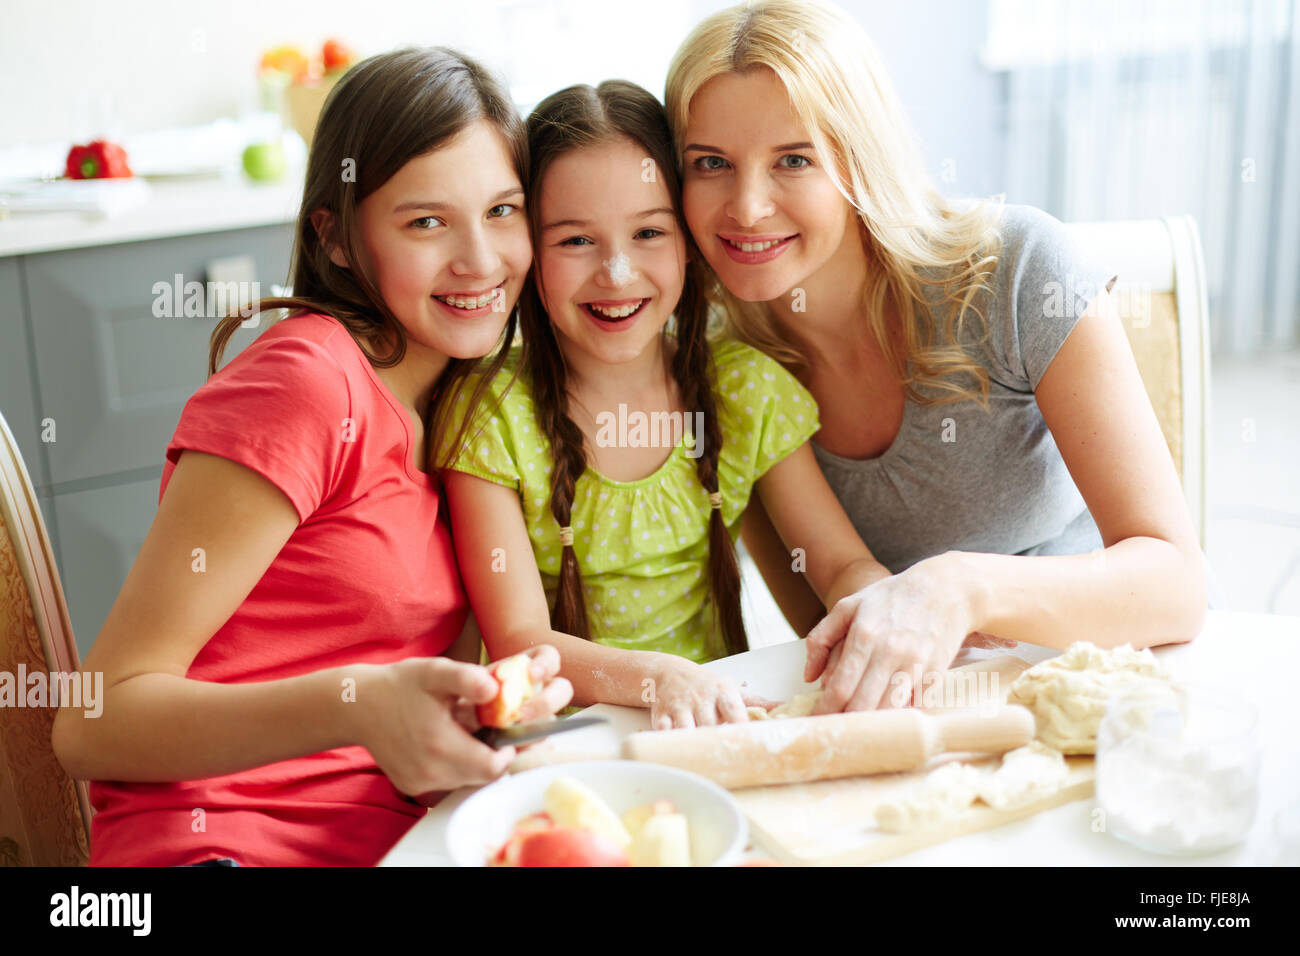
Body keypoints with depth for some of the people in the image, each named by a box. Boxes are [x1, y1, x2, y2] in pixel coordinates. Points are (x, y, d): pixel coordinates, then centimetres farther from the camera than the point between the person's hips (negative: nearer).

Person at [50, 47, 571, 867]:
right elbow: (94, 722, -13)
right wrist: (355, 706, -28)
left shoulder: (461, 394, 11)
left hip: (390, 833, 8)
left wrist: (509, 691, -7)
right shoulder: (306, 382, -13)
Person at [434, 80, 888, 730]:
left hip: (720, 722, 5)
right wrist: (659, 676, -34)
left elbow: (844, 565, 0)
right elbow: (518, 641, -16)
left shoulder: (748, 388, 0)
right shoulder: (490, 417, -11)